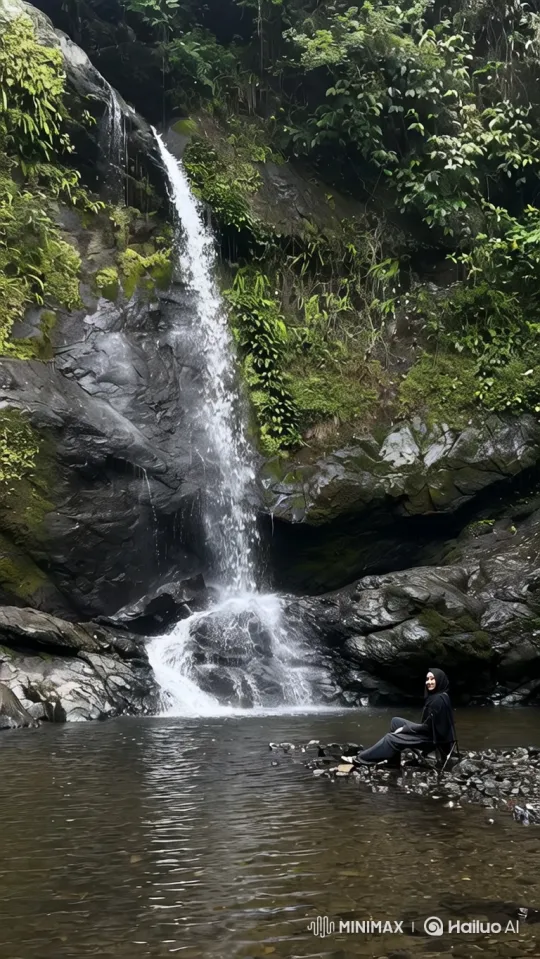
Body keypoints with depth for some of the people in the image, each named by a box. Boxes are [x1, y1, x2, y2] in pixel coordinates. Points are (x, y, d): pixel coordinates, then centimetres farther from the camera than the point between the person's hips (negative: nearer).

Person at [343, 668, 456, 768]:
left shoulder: (439, 699, -23)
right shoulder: (435, 696, 8)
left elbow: (428, 726, -22)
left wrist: (404, 729, -13)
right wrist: (405, 727, 9)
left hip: (433, 738, -10)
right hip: (430, 732, 10)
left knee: (391, 738, -10)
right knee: (395, 721, 13)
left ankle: (360, 759, -3)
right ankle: (393, 760, 11)